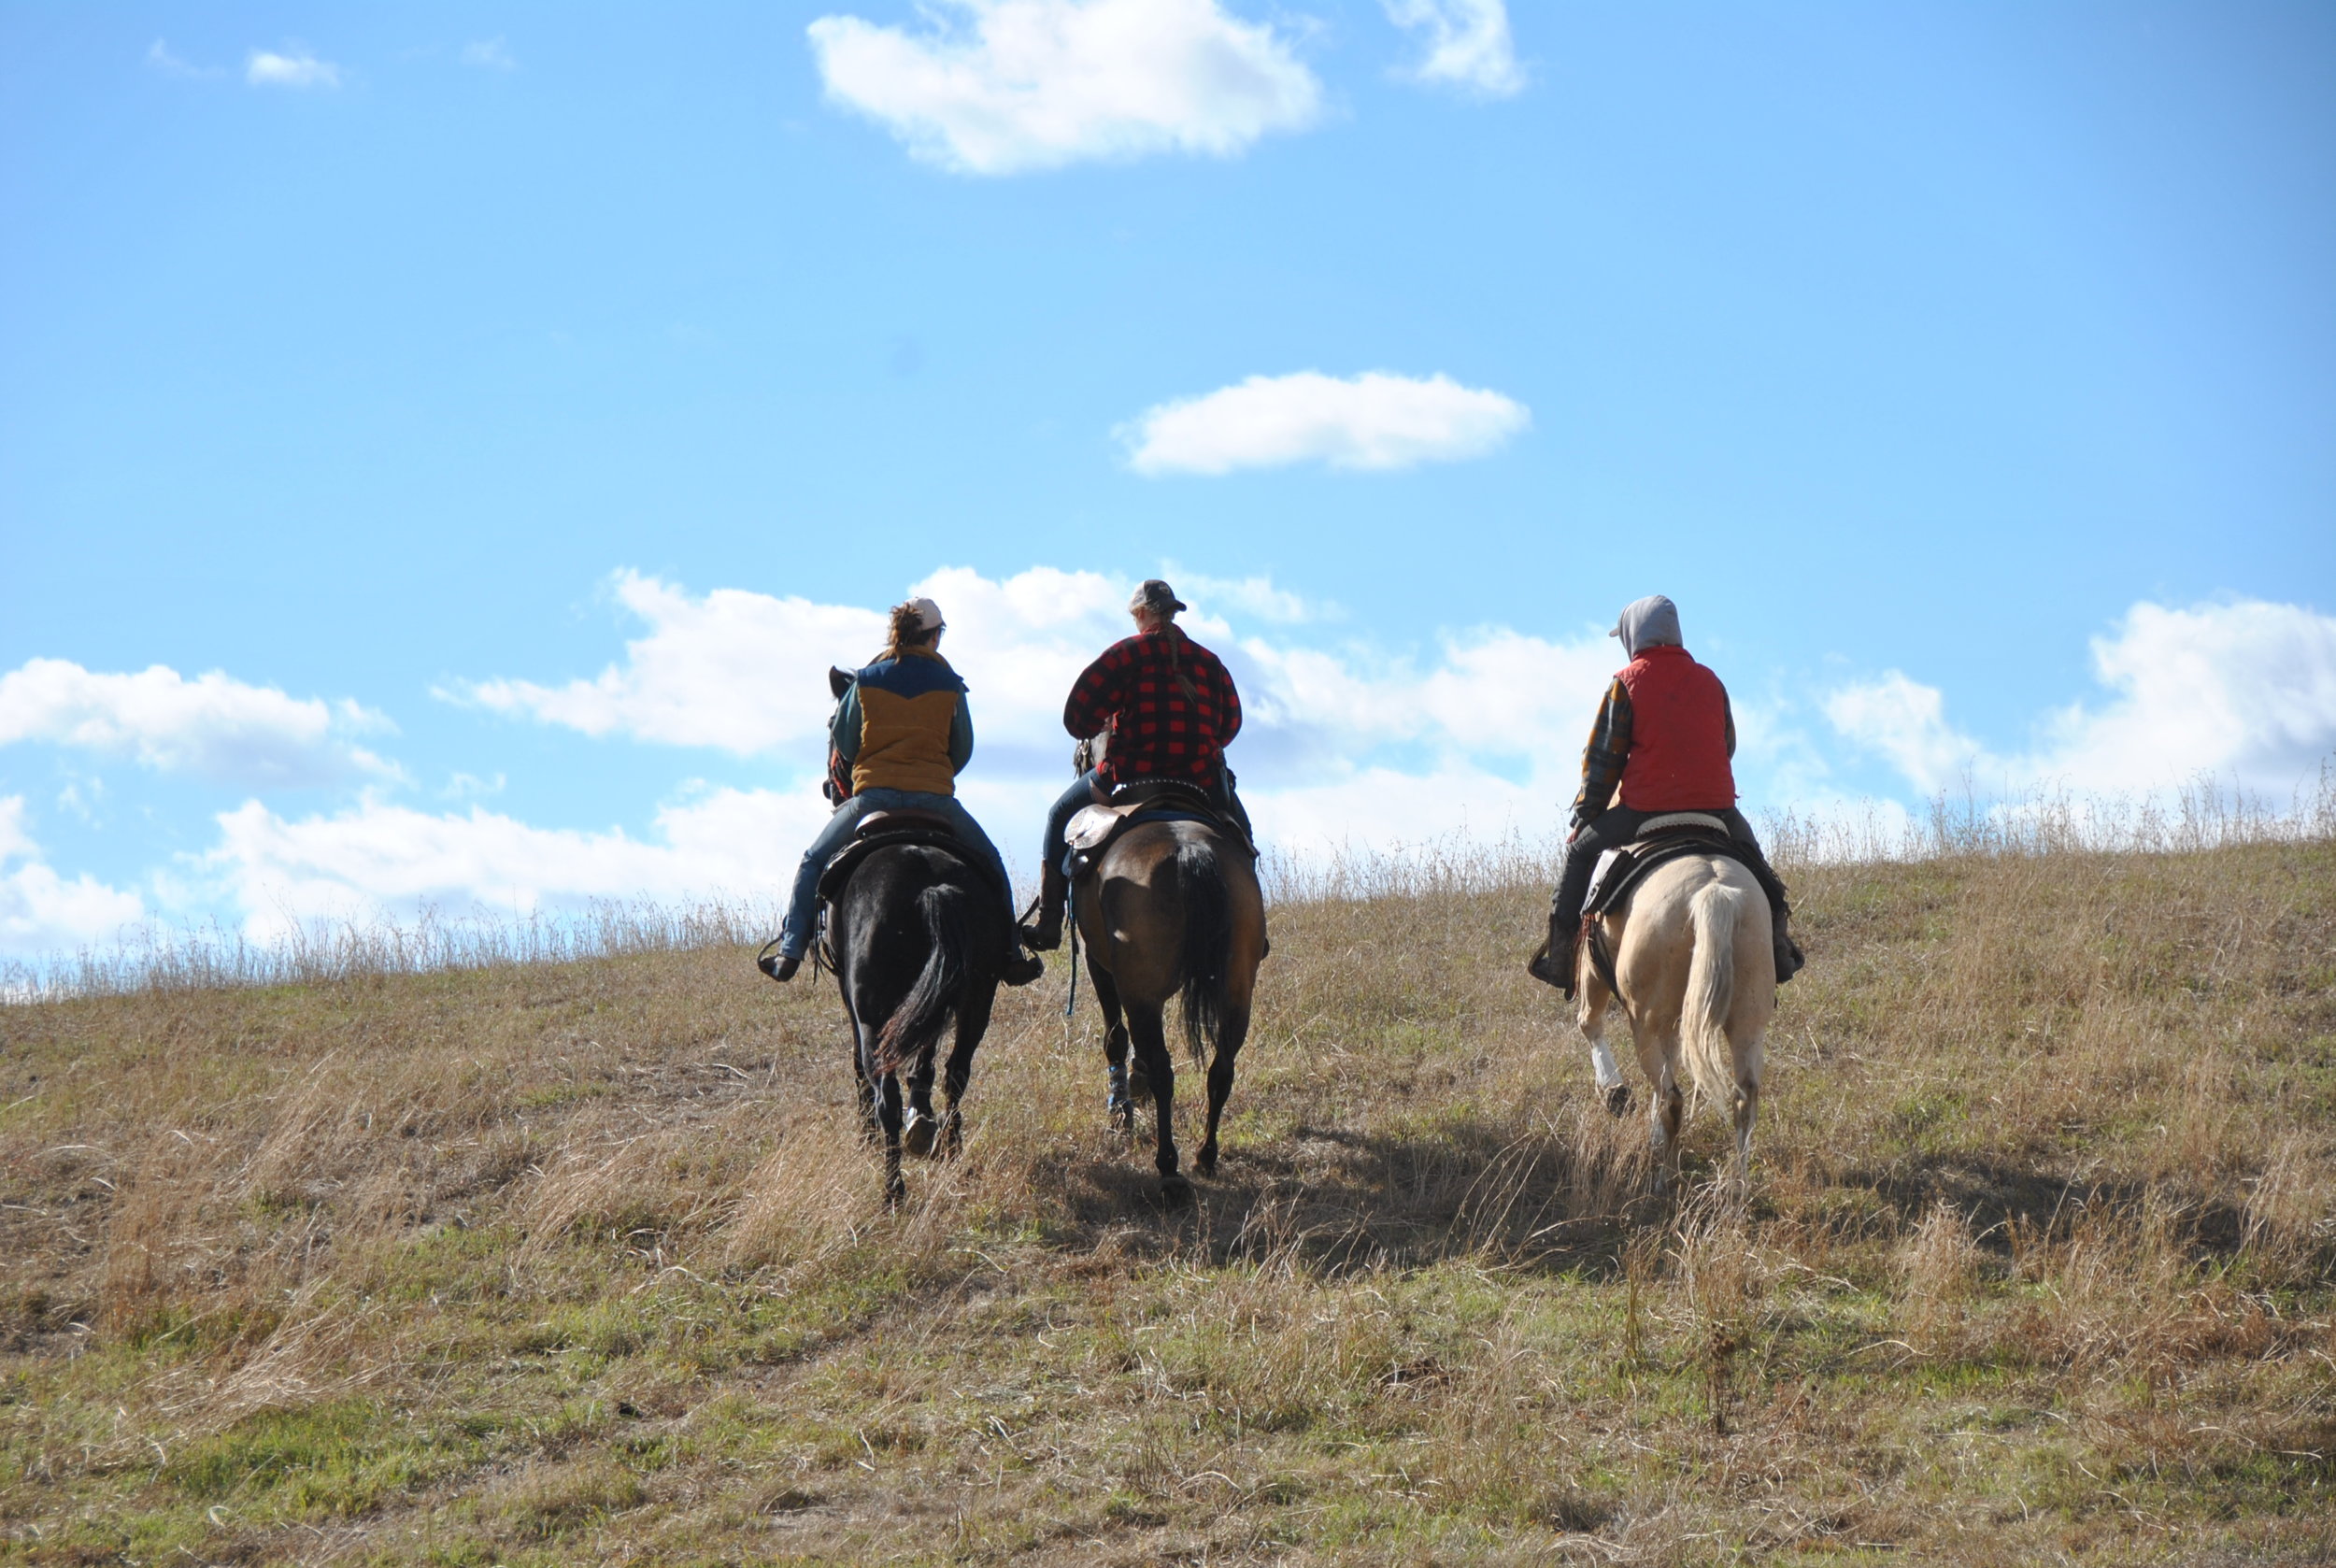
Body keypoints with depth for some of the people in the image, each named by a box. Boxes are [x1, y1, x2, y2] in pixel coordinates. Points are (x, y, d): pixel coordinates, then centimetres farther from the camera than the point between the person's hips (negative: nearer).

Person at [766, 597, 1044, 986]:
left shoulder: (866, 680, 4)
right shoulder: (950, 685, 4)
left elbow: (841, 742, 9)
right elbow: (963, 750, 11)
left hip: (871, 794, 0)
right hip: (935, 797, 0)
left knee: (813, 861, 18)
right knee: (989, 863, 19)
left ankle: (790, 950, 7)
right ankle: (1011, 954, 14)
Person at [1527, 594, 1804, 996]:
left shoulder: (1626, 682, -3)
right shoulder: (1709, 681, 10)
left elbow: (1603, 757, -2)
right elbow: (1728, 746, 18)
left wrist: (1585, 813, 9)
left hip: (1643, 808, -3)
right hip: (1716, 807, 4)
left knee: (1579, 852, 15)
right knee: (1751, 854, 31)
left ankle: (1560, 956, 9)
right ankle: (1776, 945, 25)